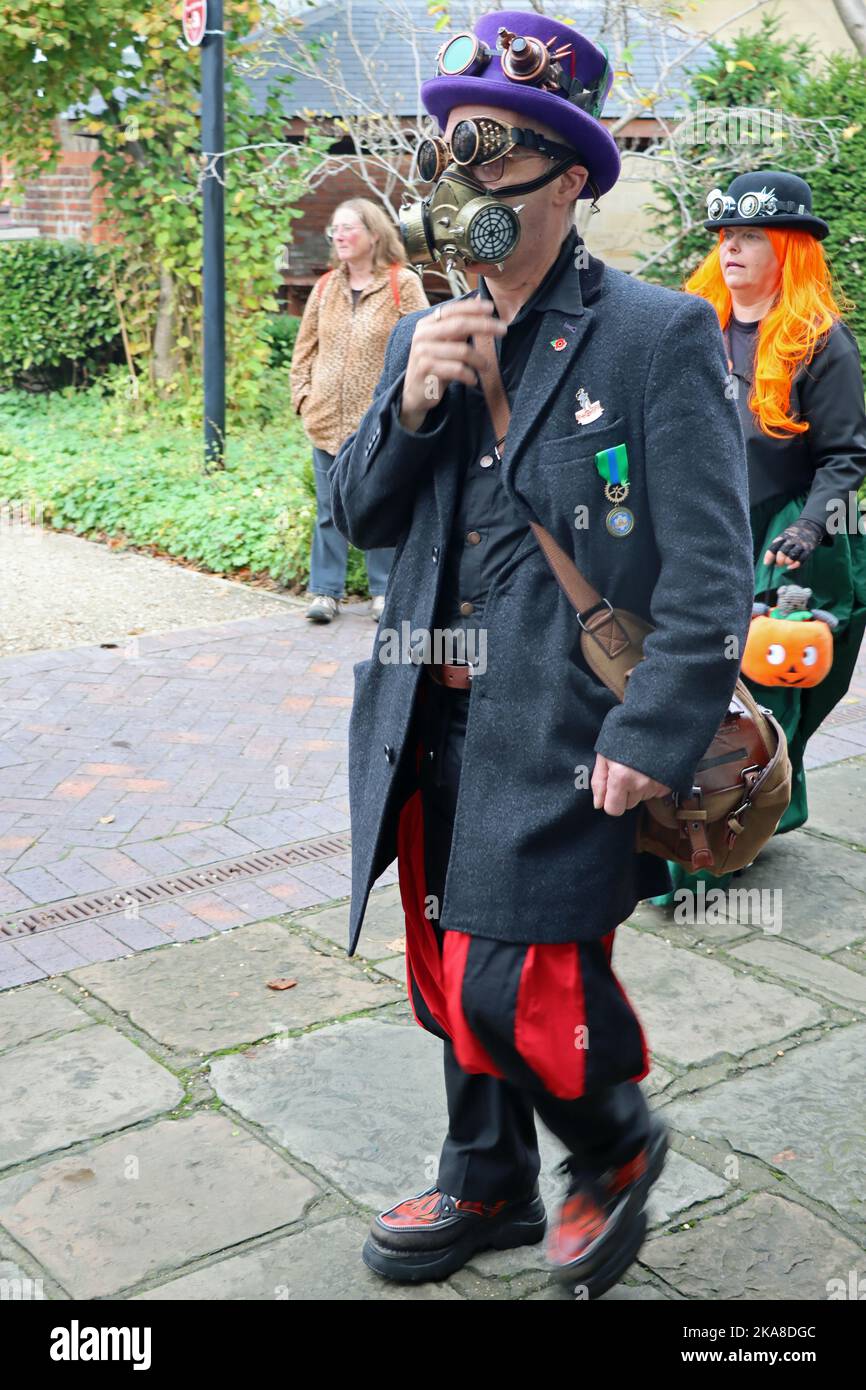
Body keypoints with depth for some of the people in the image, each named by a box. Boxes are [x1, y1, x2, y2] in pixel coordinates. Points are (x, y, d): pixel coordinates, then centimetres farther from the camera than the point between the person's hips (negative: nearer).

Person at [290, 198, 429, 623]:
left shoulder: (402, 284, -3)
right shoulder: (325, 287, 10)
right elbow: (305, 347, 15)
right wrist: (302, 395, 4)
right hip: (327, 420, 4)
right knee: (329, 509, 8)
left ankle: (384, 591, 16)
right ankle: (325, 590, 16)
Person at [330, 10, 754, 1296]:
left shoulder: (661, 336, -8)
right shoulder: (427, 339, 10)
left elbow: (711, 567, -12)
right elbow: (361, 518, 10)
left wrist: (654, 735, -19)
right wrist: (412, 406, -8)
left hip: (563, 739, -6)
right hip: (436, 724, 6)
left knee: (514, 987, -7)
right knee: (453, 972, 17)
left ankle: (616, 1146, 26)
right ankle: (488, 1187, 40)